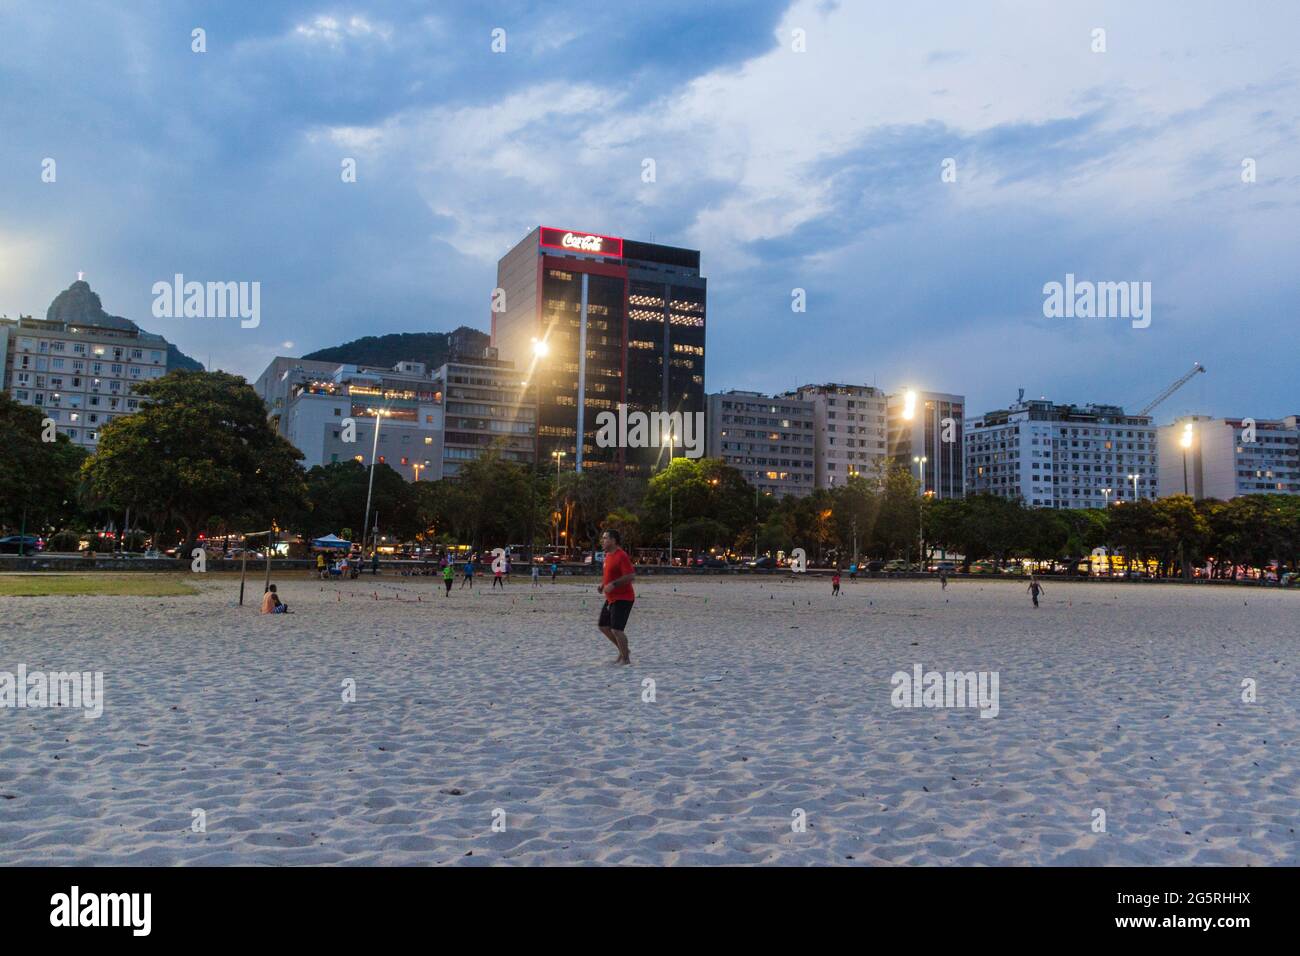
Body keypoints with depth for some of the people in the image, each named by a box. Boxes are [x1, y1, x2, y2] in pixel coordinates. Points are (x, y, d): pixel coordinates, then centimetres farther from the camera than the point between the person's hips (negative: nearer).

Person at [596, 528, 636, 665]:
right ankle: (623, 651, 26)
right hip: (611, 598, 10)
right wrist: (602, 585, 9)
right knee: (603, 626, 13)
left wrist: (613, 584, -29)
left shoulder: (621, 556, -18)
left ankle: (626, 659, 2)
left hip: (622, 598, -10)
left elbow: (631, 575, -26)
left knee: (616, 629, -12)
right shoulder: (608, 555, 12)